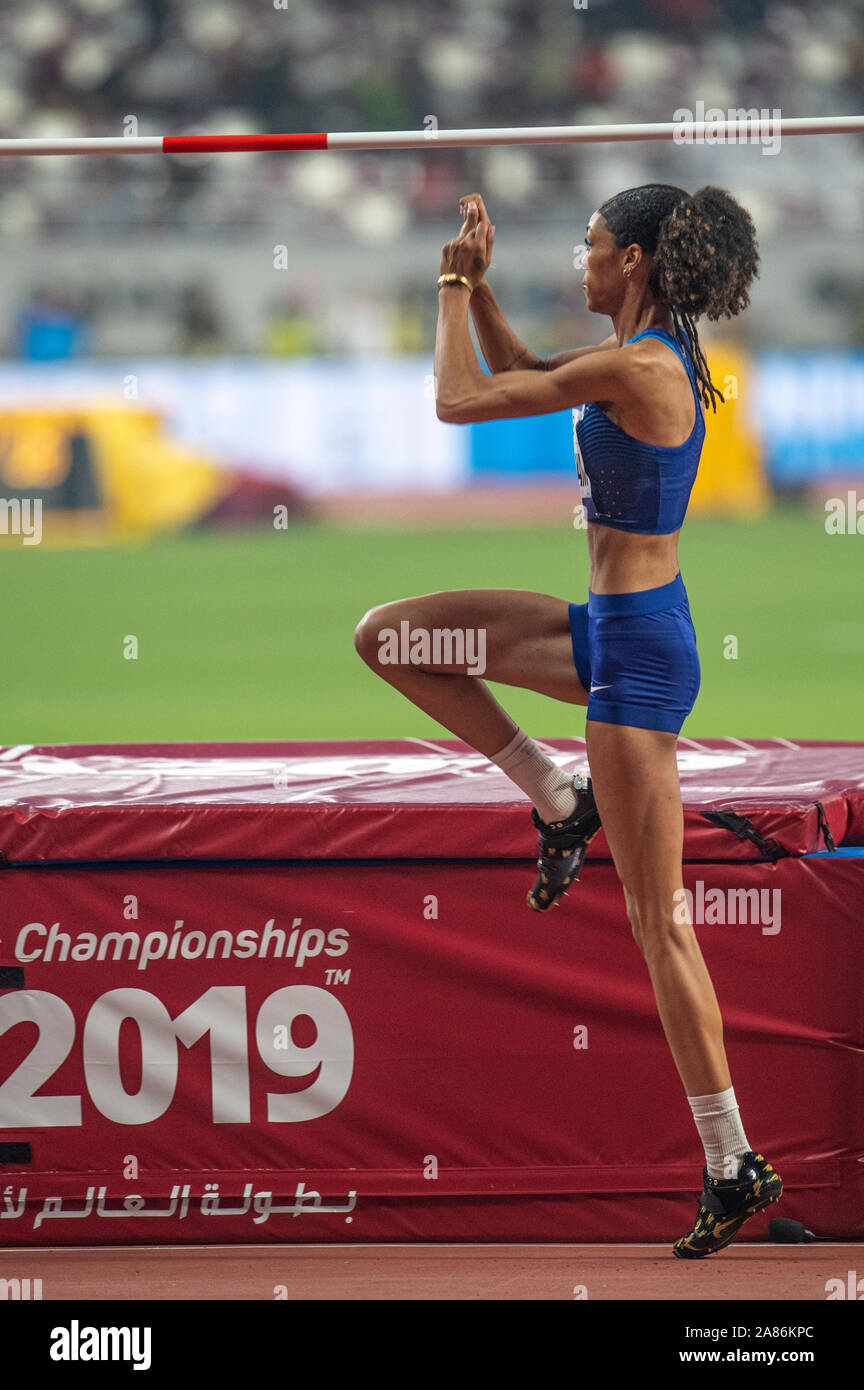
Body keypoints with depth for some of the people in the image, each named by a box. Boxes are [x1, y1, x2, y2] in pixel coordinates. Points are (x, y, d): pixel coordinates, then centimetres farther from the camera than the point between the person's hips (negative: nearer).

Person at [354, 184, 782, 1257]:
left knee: (657, 921, -7)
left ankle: (734, 1165, -3)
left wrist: (452, 287, -1)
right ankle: (557, 802, 16)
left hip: (639, 647, -9)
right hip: (613, 628, 9)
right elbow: (523, 376, 26)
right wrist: (478, 283, 16)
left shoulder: (635, 371, -22)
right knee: (386, 635, 14)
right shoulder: (650, 354, 7)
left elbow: (460, 400, -16)